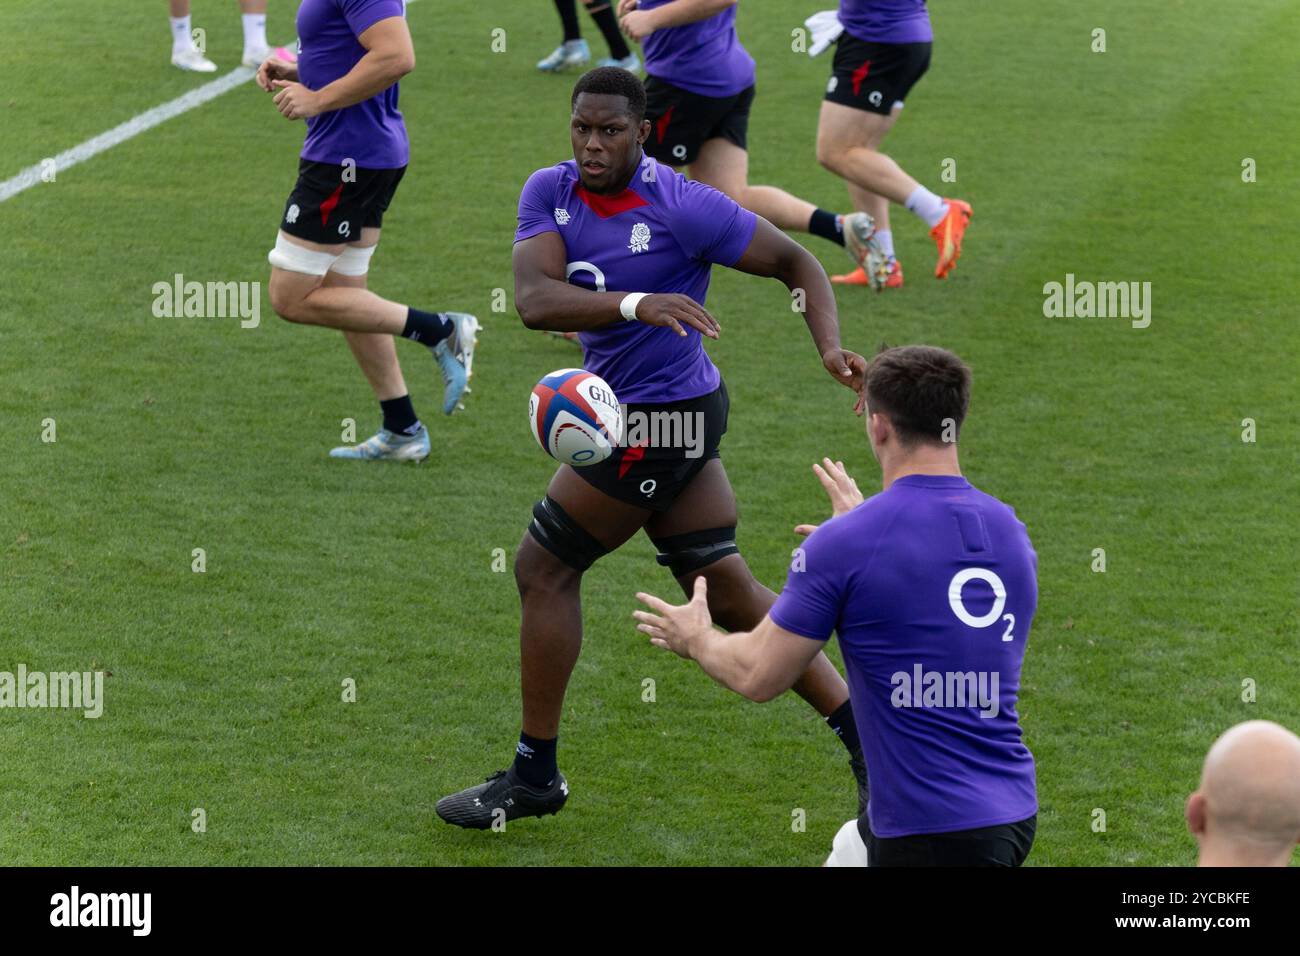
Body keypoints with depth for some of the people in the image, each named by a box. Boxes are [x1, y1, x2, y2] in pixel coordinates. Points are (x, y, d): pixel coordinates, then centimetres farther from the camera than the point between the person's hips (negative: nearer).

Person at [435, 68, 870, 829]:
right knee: (727, 589, 12)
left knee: (543, 569, 1)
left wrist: (831, 348, -25)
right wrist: (636, 304, -34)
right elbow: (534, 300, -18)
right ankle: (862, 730, 18)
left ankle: (535, 774, 14)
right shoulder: (550, 192, -2)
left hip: (660, 422, -7)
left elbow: (795, 261, -9)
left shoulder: (683, 207, -18)